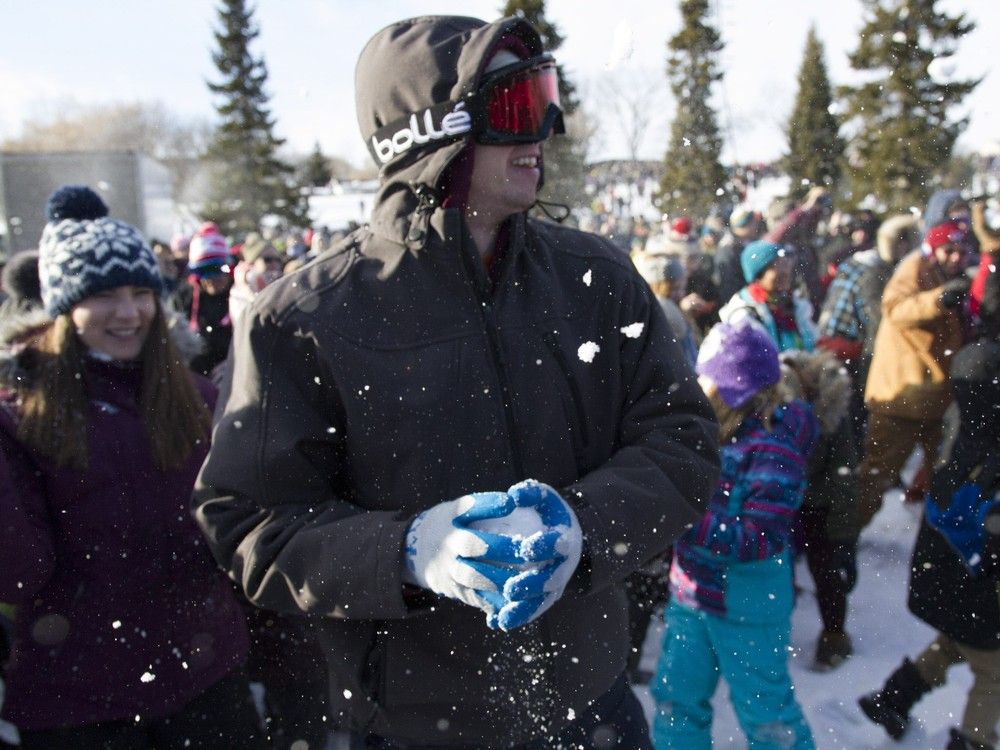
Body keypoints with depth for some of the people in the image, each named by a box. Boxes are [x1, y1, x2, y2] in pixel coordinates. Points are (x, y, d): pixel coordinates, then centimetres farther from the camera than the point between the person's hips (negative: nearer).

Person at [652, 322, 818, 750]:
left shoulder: (774, 450, -22)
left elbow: (756, 539, -27)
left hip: (748, 607, -6)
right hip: (690, 593, 7)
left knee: (762, 707, 16)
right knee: (675, 699, 20)